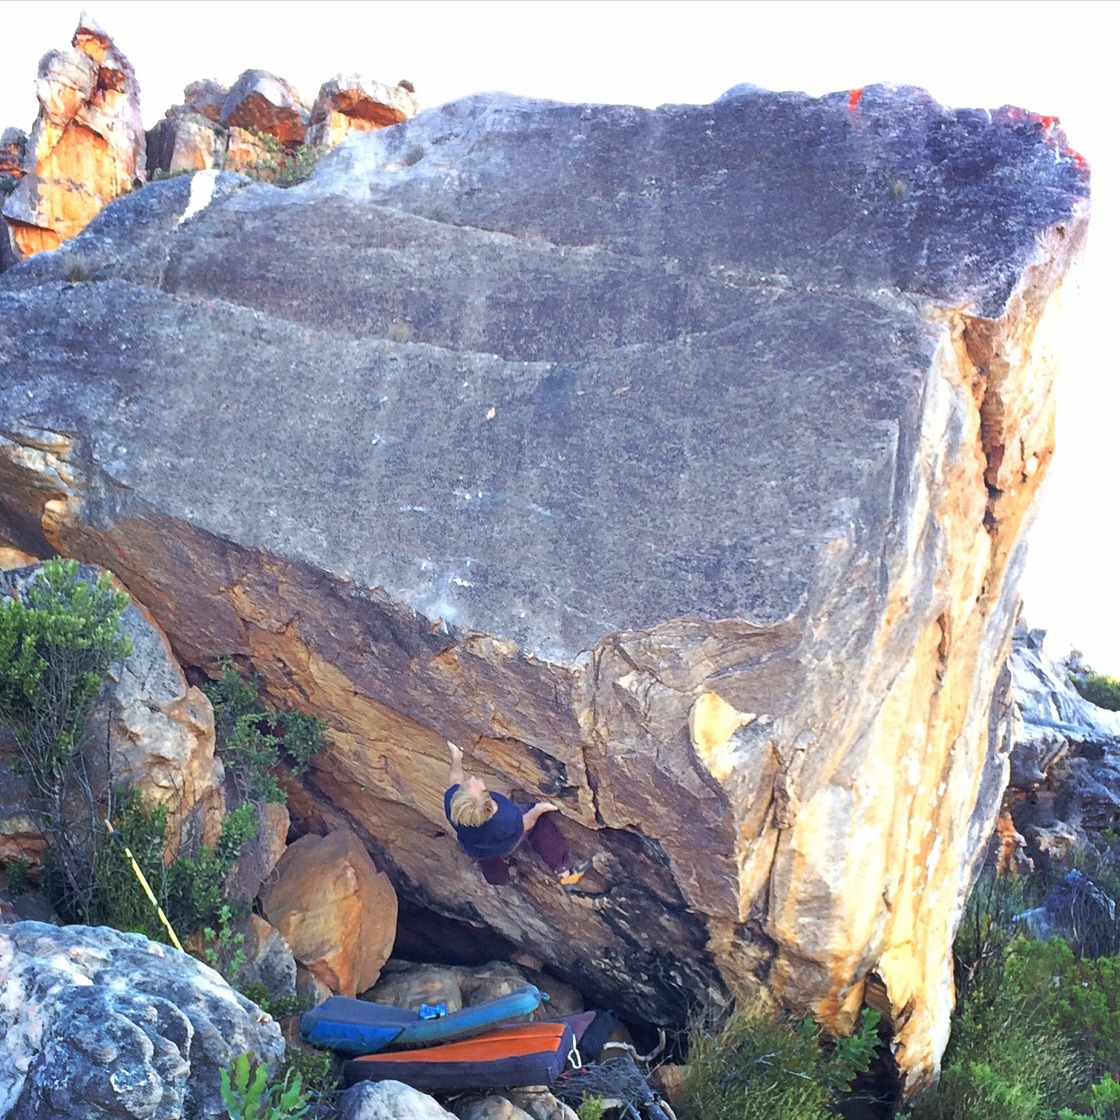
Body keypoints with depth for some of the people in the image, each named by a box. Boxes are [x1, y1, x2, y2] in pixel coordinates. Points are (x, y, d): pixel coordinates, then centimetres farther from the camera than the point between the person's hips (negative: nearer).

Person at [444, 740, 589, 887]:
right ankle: (564, 871, 21)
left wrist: (456, 757, 4)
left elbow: (455, 779, -15)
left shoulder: (451, 801, -40)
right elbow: (525, 824, -22)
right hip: (501, 849, -3)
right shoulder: (507, 820, -47)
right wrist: (539, 809, -3)